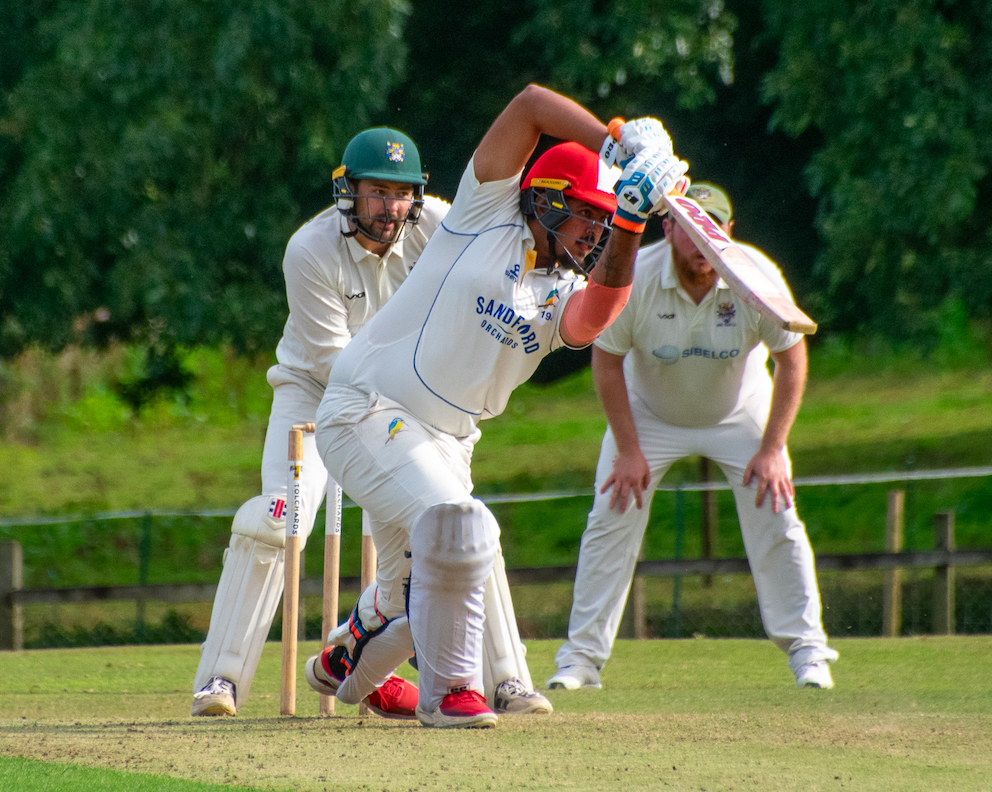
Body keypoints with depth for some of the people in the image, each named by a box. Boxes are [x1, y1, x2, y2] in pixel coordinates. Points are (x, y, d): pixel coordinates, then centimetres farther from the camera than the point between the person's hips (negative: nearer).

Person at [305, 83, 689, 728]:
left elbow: (601, 311, -22)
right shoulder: (486, 216, -5)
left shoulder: (566, 299, 5)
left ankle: (348, 665, 46)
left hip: (446, 442, 7)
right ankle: (447, 690, -10)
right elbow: (531, 104, -13)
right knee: (457, 527, -25)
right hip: (367, 411, -7)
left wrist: (630, 222, -34)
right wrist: (614, 144, -21)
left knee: (419, 588, 15)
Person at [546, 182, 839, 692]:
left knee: (775, 518, -8)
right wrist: (628, 451, -15)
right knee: (611, 519, -7)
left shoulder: (756, 277, -27)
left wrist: (772, 448, -17)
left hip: (738, 411, 0)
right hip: (649, 412, 0)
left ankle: (807, 650, 5)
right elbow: (606, 361, -15)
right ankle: (581, 657, 0)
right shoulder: (633, 278, -28)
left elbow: (792, 358, -14)